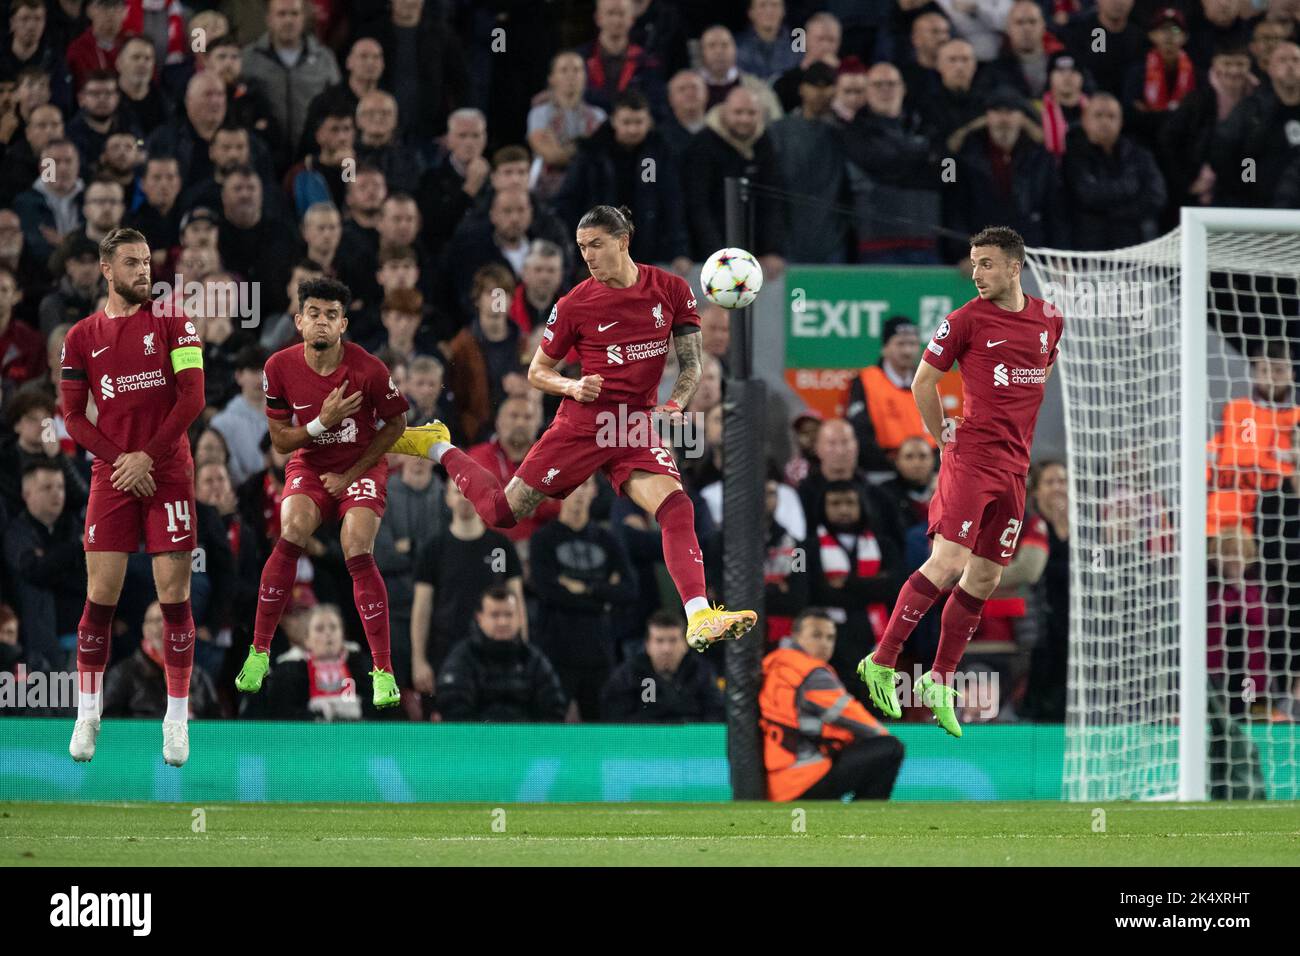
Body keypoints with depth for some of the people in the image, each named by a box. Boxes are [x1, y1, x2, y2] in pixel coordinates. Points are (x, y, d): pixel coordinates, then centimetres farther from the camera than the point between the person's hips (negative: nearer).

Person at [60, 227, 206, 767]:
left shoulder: (172, 322, 4)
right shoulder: (82, 337, 8)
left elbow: (192, 398, -4)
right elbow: (74, 417, 7)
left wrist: (148, 456, -11)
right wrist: (119, 459, -7)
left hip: (167, 473, -1)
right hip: (113, 476, 1)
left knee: (174, 595, -3)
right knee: (100, 595, -2)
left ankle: (177, 718, 3)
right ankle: (88, 713, 9)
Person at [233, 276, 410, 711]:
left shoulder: (367, 369, -19)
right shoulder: (280, 368, -13)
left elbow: (395, 424, -4)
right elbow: (279, 440, -5)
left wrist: (351, 474, -8)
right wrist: (322, 423, -24)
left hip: (361, 467, -2)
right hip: (309, 464, 2)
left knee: (358, 553, -22)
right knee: (292, 532, -26)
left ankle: (383, 671, -15)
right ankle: (259, 651, -16)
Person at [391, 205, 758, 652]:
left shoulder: (671, 290, 0)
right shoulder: (576, 304, -5)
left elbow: (692, 362, 6)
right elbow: (537, 372, 4)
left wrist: (676, 403, -13)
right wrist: (573, 387, -16)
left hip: (637, 428, 1)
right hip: (582, 424, -1)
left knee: (677, 507, -23)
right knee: (502, 511, 3)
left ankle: (699, 619, -29)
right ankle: (435, 446, 30)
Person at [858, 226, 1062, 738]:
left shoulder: (1049, 320, 9)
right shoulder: (967, 319, -6)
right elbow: (923, 381, 1)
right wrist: (942, 434, 2)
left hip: (1014, 466, 6)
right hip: (971, 459, -6)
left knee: (985, 577, 7)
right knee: (948, 563, -17)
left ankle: (940, 682, 17)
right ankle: (881, 663, -9)